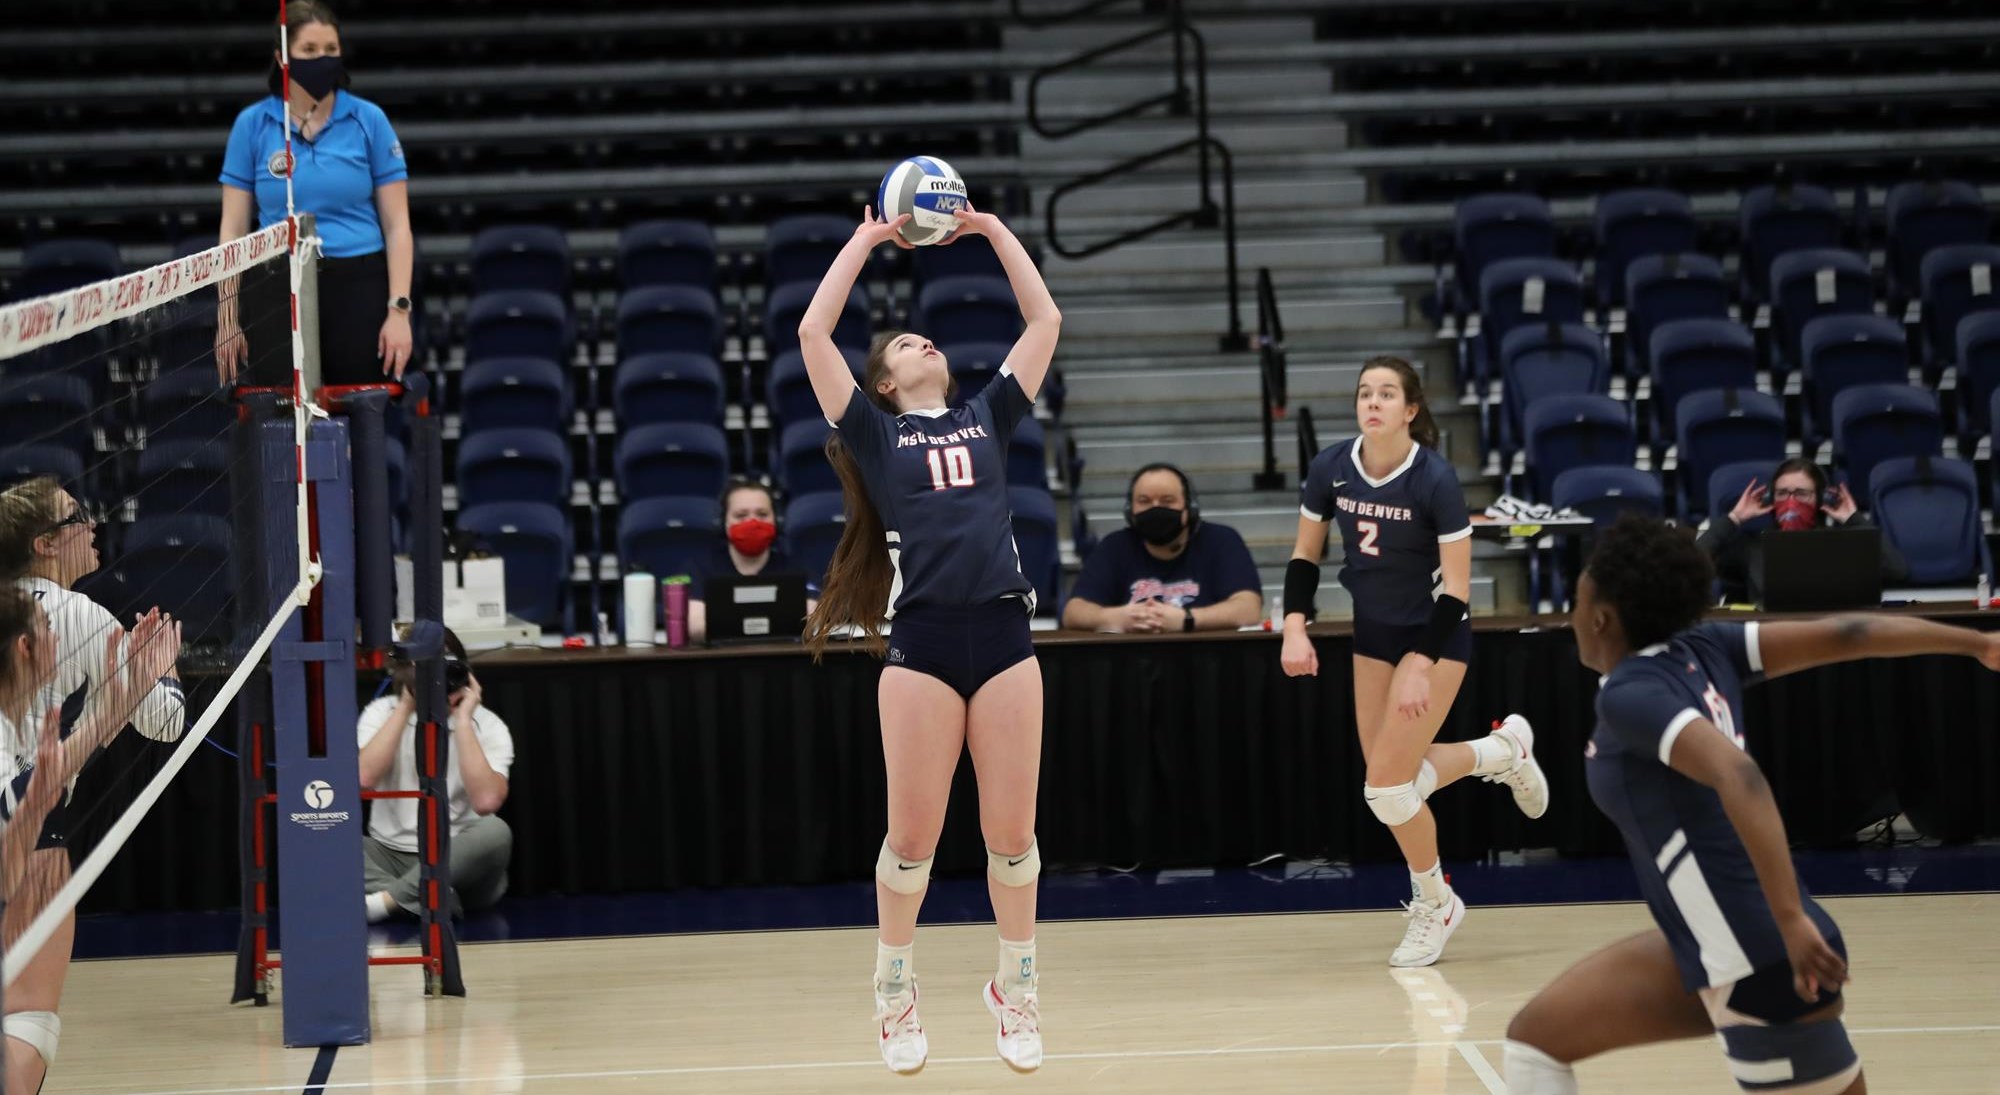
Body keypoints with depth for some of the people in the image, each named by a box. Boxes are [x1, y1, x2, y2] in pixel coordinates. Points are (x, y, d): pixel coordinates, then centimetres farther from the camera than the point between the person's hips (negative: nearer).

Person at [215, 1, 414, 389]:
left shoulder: (369, 120, 1)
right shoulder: (252, 124, 3)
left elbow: (397, 225, 2)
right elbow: (233, 228, 6)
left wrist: (399, 310, -7)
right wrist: (228, 318, 1)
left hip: (358, 287, -1)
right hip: (276, 294, 1)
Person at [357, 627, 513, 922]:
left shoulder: (487, 726, -4)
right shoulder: (382, 713, 1)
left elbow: (486, 801, -21)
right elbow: (364, 779, -17)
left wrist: (462, 721, -18)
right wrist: (405, 708, -13)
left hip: (458, 860, -2)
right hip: (390, 857, 2)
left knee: (495, 832, -34)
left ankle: (383, 900, -32)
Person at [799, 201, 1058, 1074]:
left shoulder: (987, 418, 19)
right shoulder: (874, 433, 11)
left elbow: (1045, 320, 20)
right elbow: (813, 331, 5)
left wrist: (991, 230, 21)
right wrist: (865, 240, 13)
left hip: (1004, 637, 2)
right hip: (922, 646, -2)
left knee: (1012, 834, 3)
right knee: (913, 837, 1)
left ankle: (1016, 985, 20)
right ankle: (895, 988, 19)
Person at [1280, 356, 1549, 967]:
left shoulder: (1435, 479, -24)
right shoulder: (1330, 470, -10)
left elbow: (1457, 586, -20)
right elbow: (1305, 554, 4)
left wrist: (1419, 667, -26)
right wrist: (1295, 627, -10)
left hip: (1435, 634, -6)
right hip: (1374, 631, 6)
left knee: (1388, 785, -12)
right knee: (1390, 779, 9)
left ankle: (1434, 905, 14)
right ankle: (1504, 750, 35)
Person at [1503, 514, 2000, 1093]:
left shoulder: (1631, 693, -16)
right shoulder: (1700, 651, 6)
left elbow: (1738, 778, -31)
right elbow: (1841, 635, 3)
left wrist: (1792, 920, -37)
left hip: (1761, 960, -10)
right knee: (1537, 1037, 13)